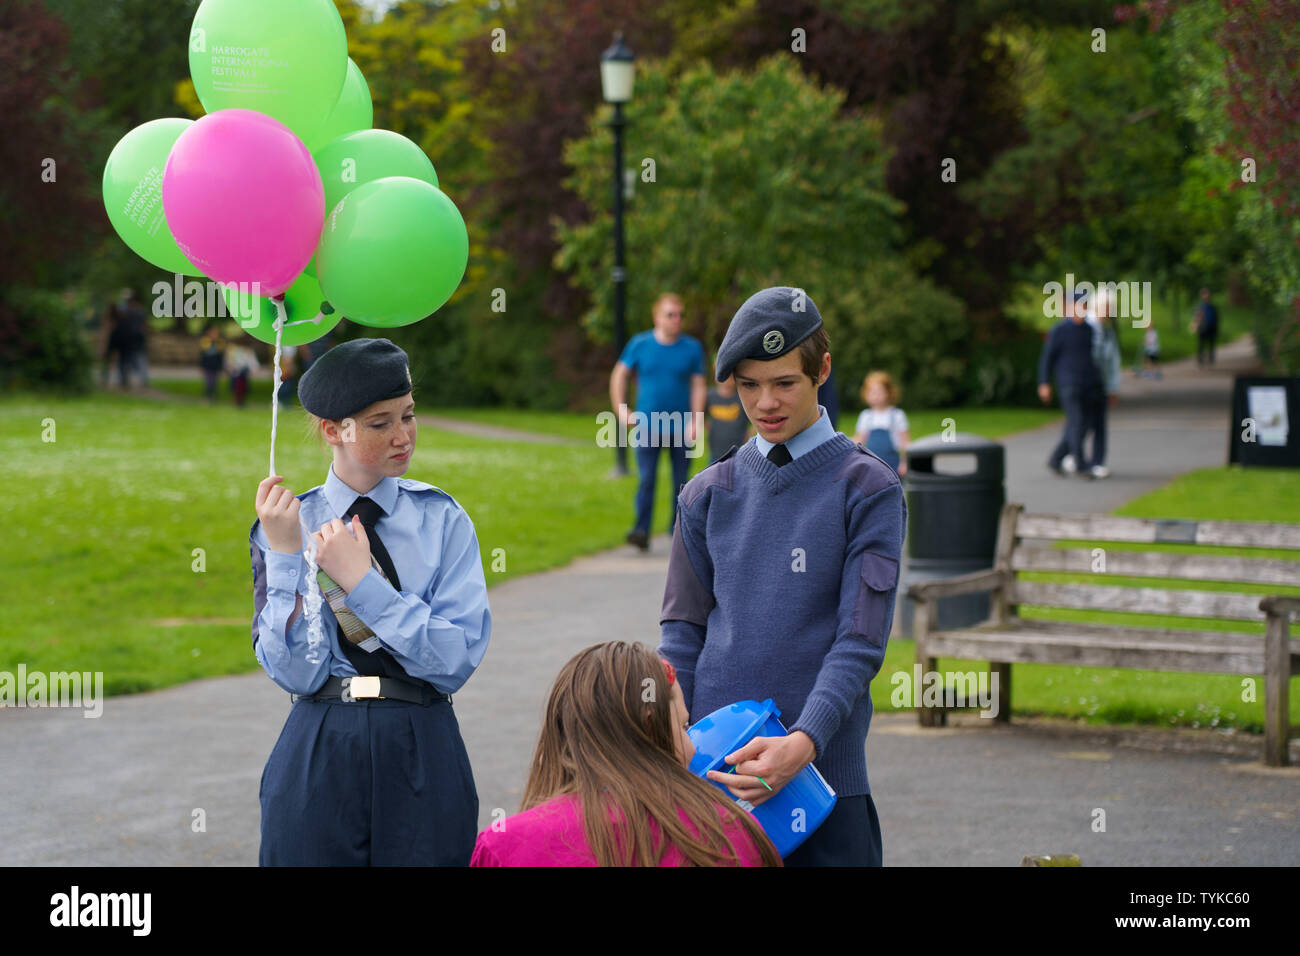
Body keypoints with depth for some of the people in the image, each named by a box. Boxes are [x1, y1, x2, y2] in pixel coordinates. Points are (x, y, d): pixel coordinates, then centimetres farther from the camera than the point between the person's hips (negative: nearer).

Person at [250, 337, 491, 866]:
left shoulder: (441, 519, 2)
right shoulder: (286, 524, 2)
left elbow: (459, 657, -9)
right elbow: (296, 672, -8)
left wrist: (360, 582, -13)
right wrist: (284, 557, -14)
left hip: (423, 762, 0)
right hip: (318, 760, 0)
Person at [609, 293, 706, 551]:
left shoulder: (692, 348, 1)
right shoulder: (640, 344, 1)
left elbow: (698, 386, 0)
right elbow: (619, 375, 9)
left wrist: (695, 422, -10)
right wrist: (621, 410, 1)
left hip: (680, 427, 1)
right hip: (647, 426, -1)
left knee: (681, 480, 6)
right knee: (646, 479, -10)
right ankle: (642, 530, -16)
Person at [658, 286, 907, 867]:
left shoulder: (867, 489, -2)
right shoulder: (708, 494, 10)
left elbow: (860, 642, -9)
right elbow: (682, 633, 11)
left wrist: (802, 743, -23)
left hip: (823, 769, -3)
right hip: (710, 770, 3)